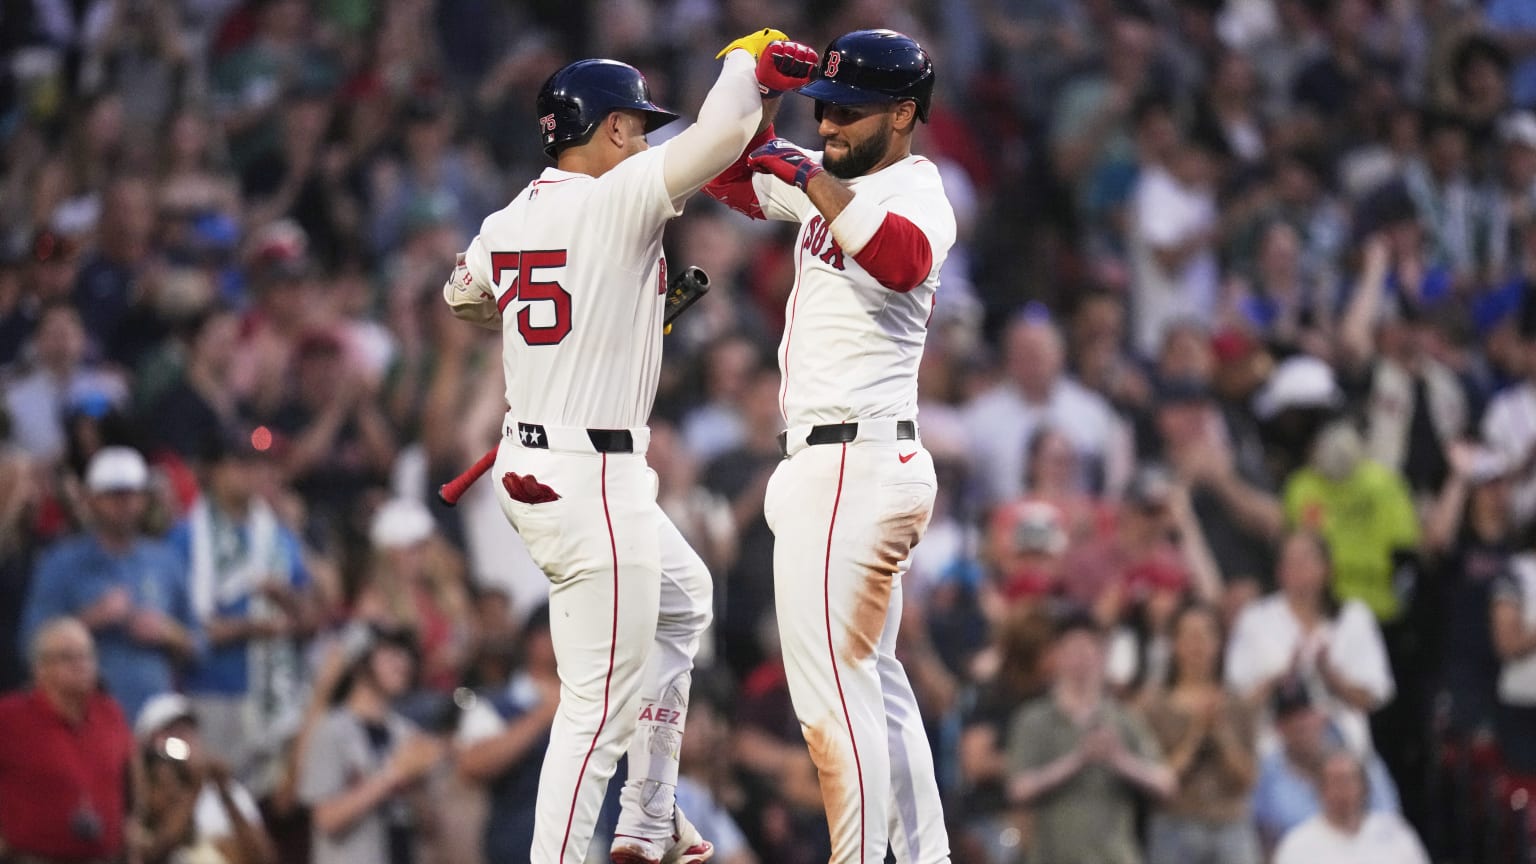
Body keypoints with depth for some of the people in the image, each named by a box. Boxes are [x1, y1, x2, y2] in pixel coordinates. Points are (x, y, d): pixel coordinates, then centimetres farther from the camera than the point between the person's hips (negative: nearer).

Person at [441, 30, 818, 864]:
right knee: (601, 703, -6)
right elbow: (723, 133, -24)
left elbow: (463, 296, 29)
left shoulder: (505, 224, 8)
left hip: (527, 468, 10)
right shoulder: (616, 200, -15)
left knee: (682, 596, 29)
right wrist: (747, 58, -5)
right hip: (594, 484, -10)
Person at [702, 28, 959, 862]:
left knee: (832, 692, -13)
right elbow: (729, 176, 25)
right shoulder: (833, 182, 15)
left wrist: (809, 176, -33)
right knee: (876, 685, 15)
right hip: (826, 465, 11)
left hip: (855, 464, -11)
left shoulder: (914, 191, -13)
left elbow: (902, 259, -36)